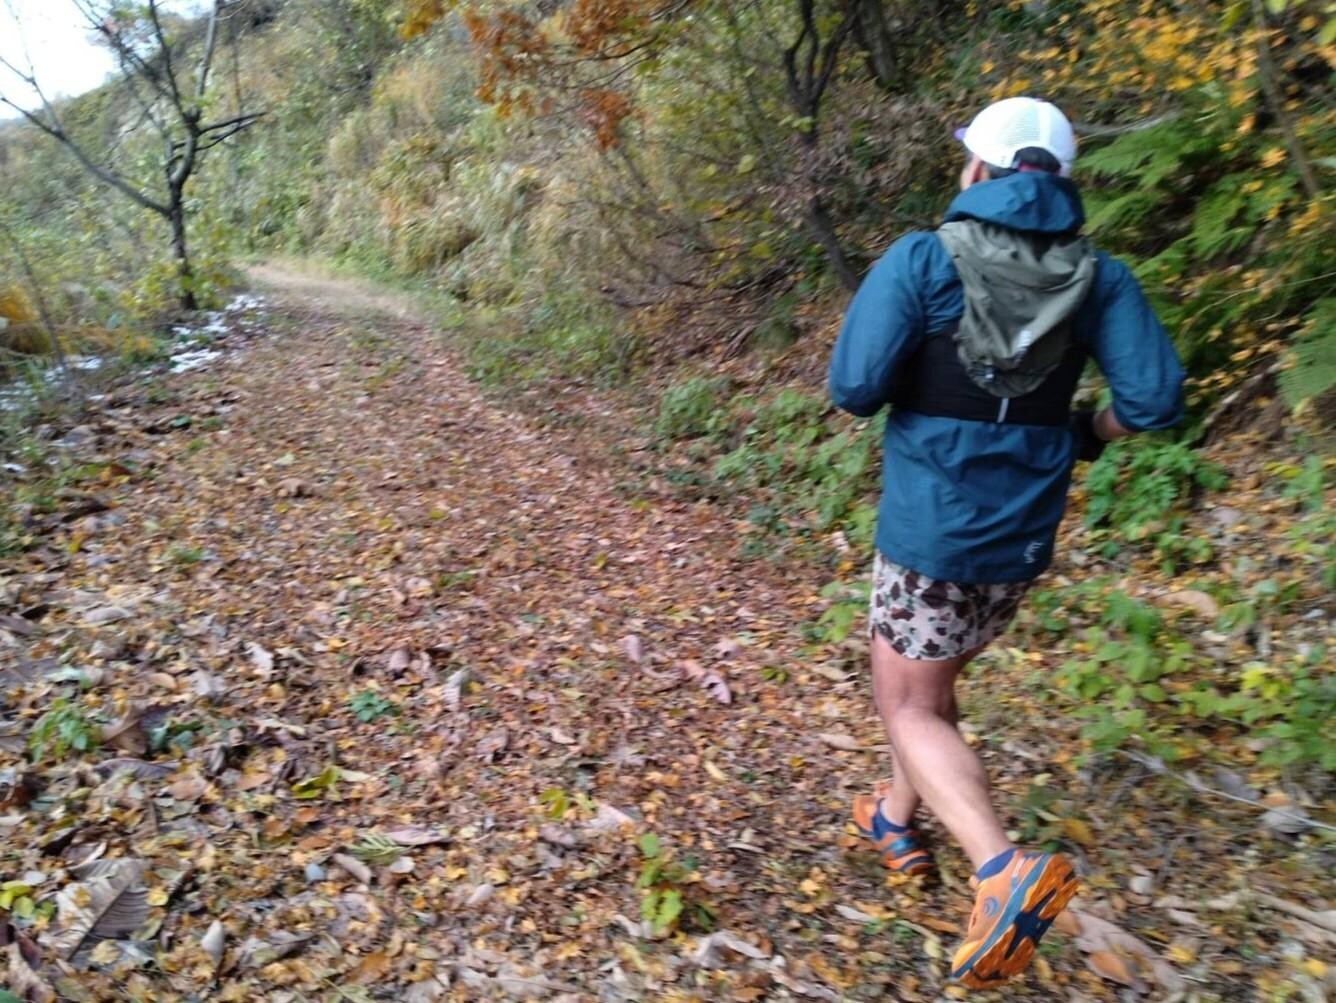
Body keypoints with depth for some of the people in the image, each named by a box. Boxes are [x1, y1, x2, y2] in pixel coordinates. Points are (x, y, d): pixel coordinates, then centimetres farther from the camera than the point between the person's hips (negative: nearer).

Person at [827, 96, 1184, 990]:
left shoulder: (922, 260, -12)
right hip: (1024, 536, 5)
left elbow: (854, 388, -16)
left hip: (932, 527, -5)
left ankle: (1004, 869, -12)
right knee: (926, 679, 26)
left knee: (912, 709, 7)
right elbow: (1156, 397, -7)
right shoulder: (1097, 276, 0)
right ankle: (897, 819, 42)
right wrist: (1086, 434, 13)